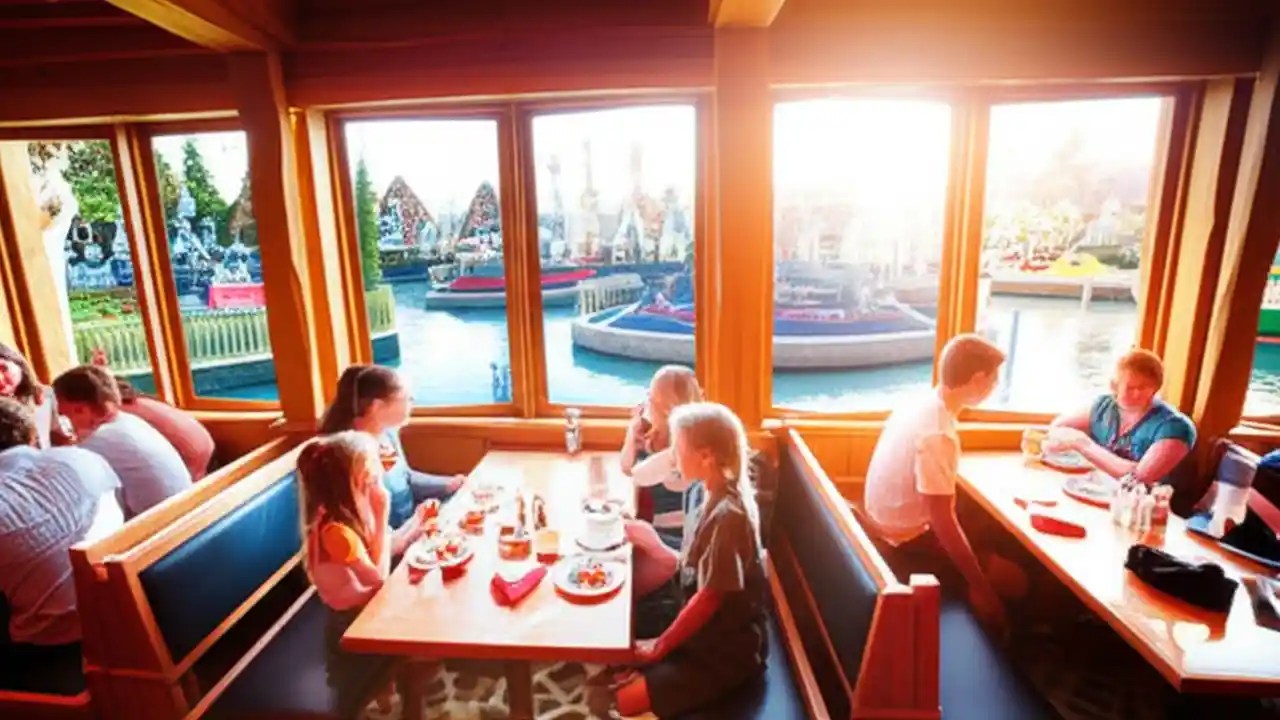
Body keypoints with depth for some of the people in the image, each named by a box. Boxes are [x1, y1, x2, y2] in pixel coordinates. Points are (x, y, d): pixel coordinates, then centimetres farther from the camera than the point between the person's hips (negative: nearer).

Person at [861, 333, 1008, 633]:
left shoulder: (920, 402, -3)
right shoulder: (938, 435, -30)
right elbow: (942, 520, -28)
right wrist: (980, 585, -19)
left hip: (887, 521, 9)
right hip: (906, 542, -9)